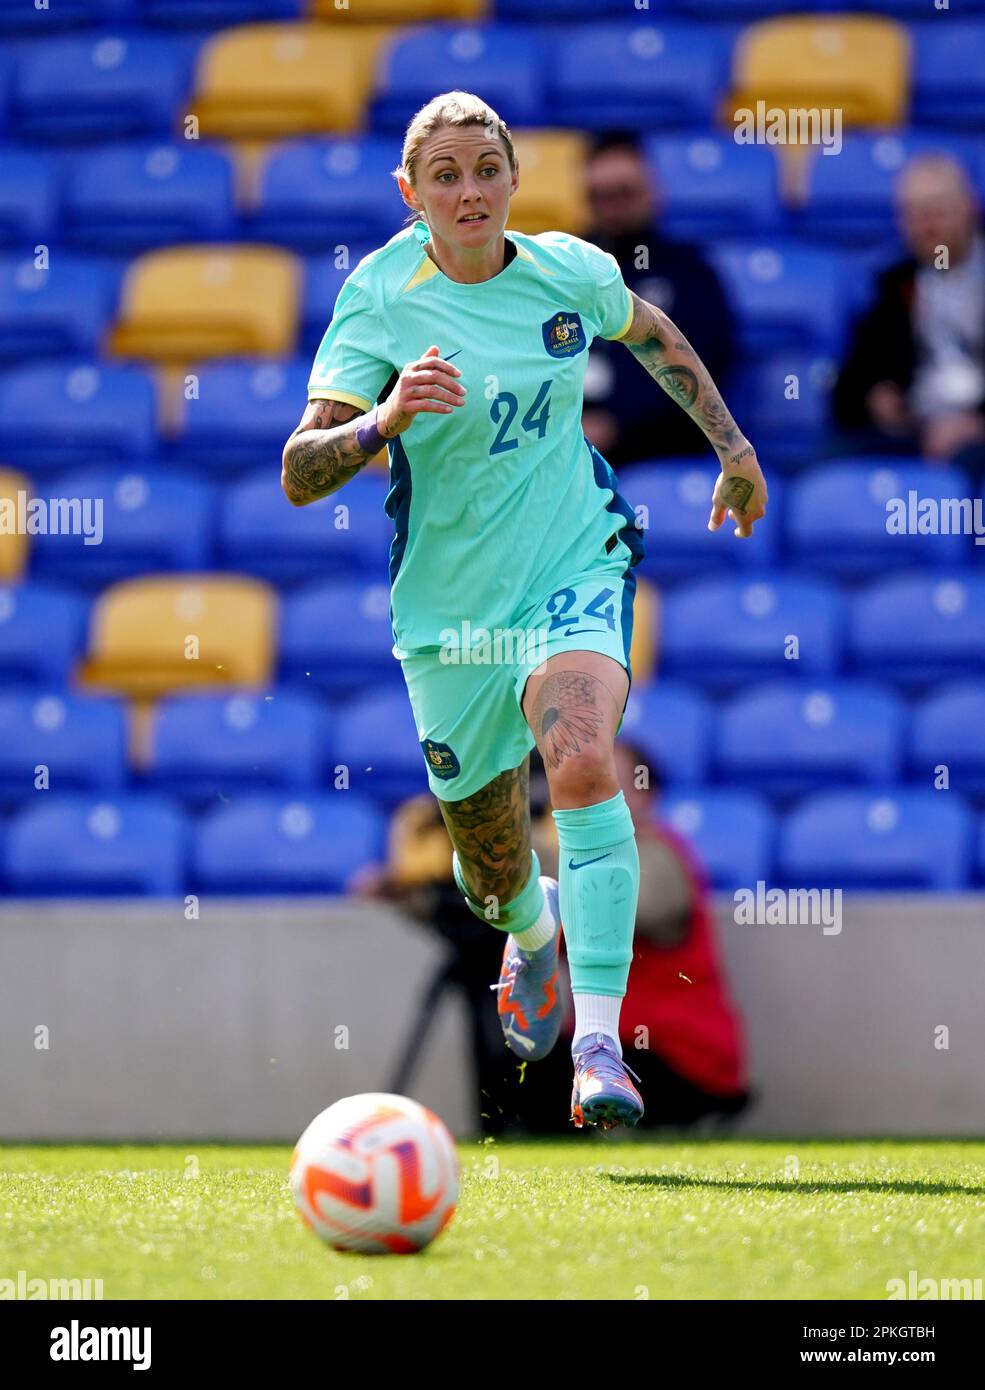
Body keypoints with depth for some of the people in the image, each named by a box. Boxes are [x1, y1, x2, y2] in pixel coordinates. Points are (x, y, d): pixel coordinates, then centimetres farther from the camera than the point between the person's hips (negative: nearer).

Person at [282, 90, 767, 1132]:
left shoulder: (571, 273, -3)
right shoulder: (381, 303, -12)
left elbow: (651, 333, 22)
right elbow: (298, 476, -21)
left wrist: (729, 440, 26)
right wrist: (384, 421, -39)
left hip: (578, 573, 0)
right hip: (451, 611, 0)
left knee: (583, 762, -30)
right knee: (491, 874, 12)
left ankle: (600, 1042, -32)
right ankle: (534, 927, 53)